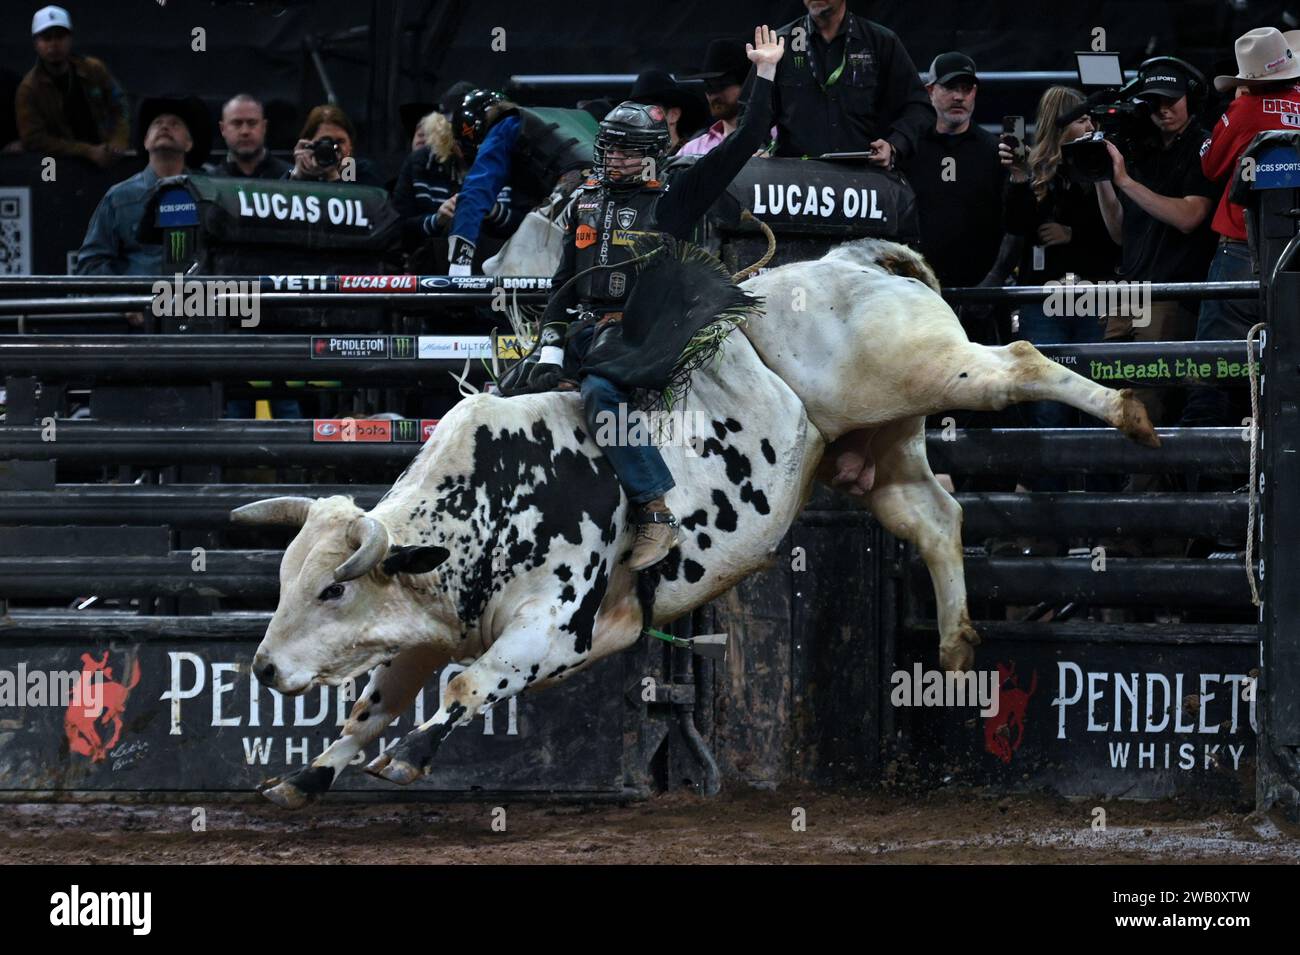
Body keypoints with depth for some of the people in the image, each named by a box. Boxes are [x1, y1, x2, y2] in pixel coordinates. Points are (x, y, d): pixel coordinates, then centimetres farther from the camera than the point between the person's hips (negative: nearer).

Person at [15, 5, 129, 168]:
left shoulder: (94, 70, 1)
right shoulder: (29, 89, -8)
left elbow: (119, 110, 9)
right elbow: (34, 140, -13)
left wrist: (117, 144, -11)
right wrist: (89, 152, -18)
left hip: (104, 158, 1)